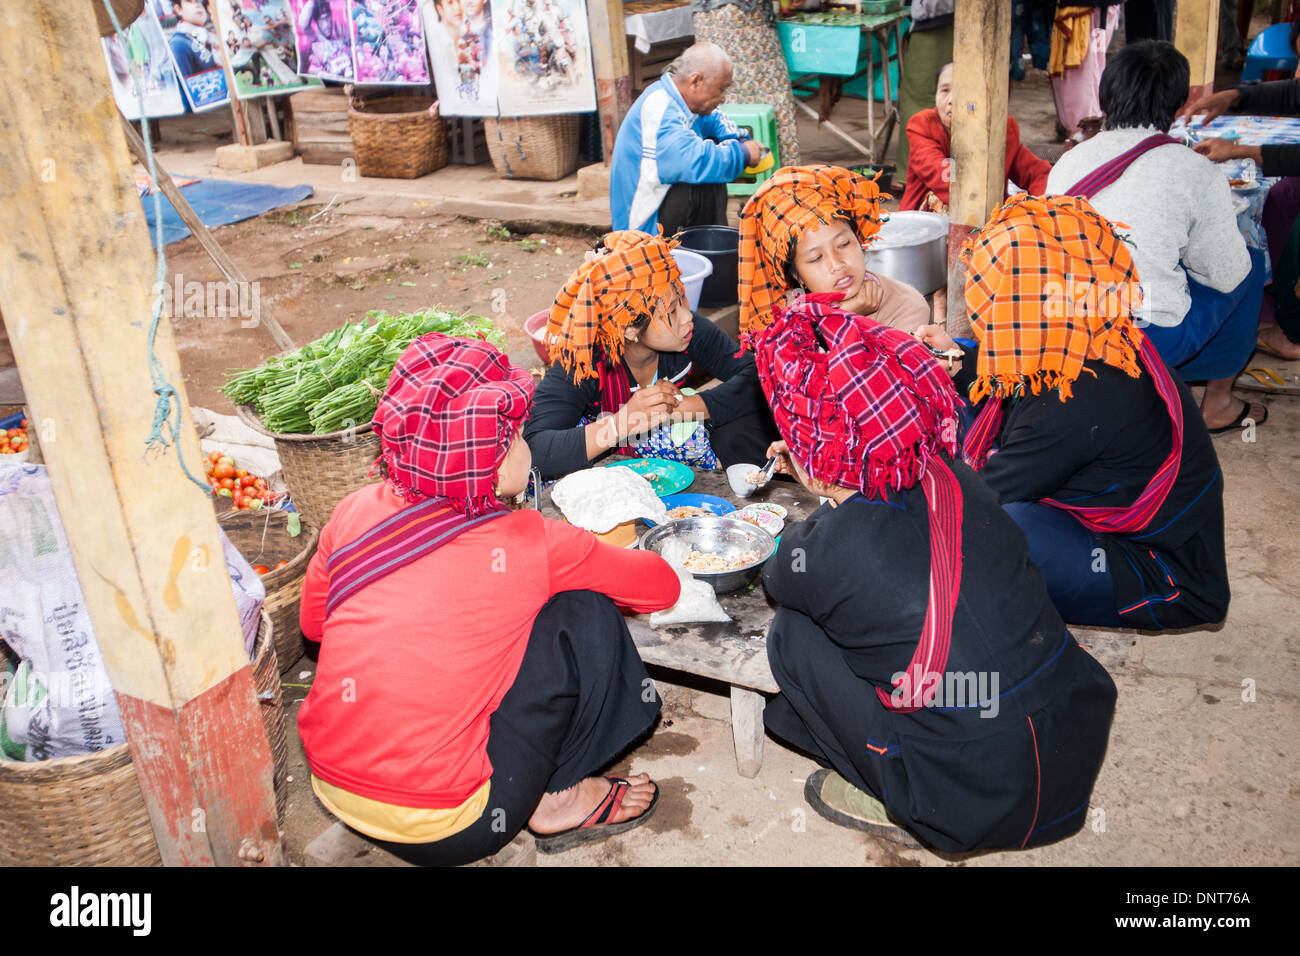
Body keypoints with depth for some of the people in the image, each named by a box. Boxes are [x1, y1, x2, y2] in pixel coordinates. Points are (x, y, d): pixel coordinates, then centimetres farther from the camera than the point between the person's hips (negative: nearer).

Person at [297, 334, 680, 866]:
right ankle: (556, 800, 9)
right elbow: (663, 586, 0)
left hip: (331, 792, 6)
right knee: (584, 615, -2)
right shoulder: (530, 545, -14)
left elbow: (312, 623, 14)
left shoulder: (355, 512, -4)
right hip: (441, 831, -6)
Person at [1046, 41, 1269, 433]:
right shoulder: (1197, 173, -5)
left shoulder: (1069, 160, 7)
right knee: (1249, 265, 21)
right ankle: (1218, 401, 31)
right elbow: (1225, 275, 3)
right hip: (1150, 341, -5)